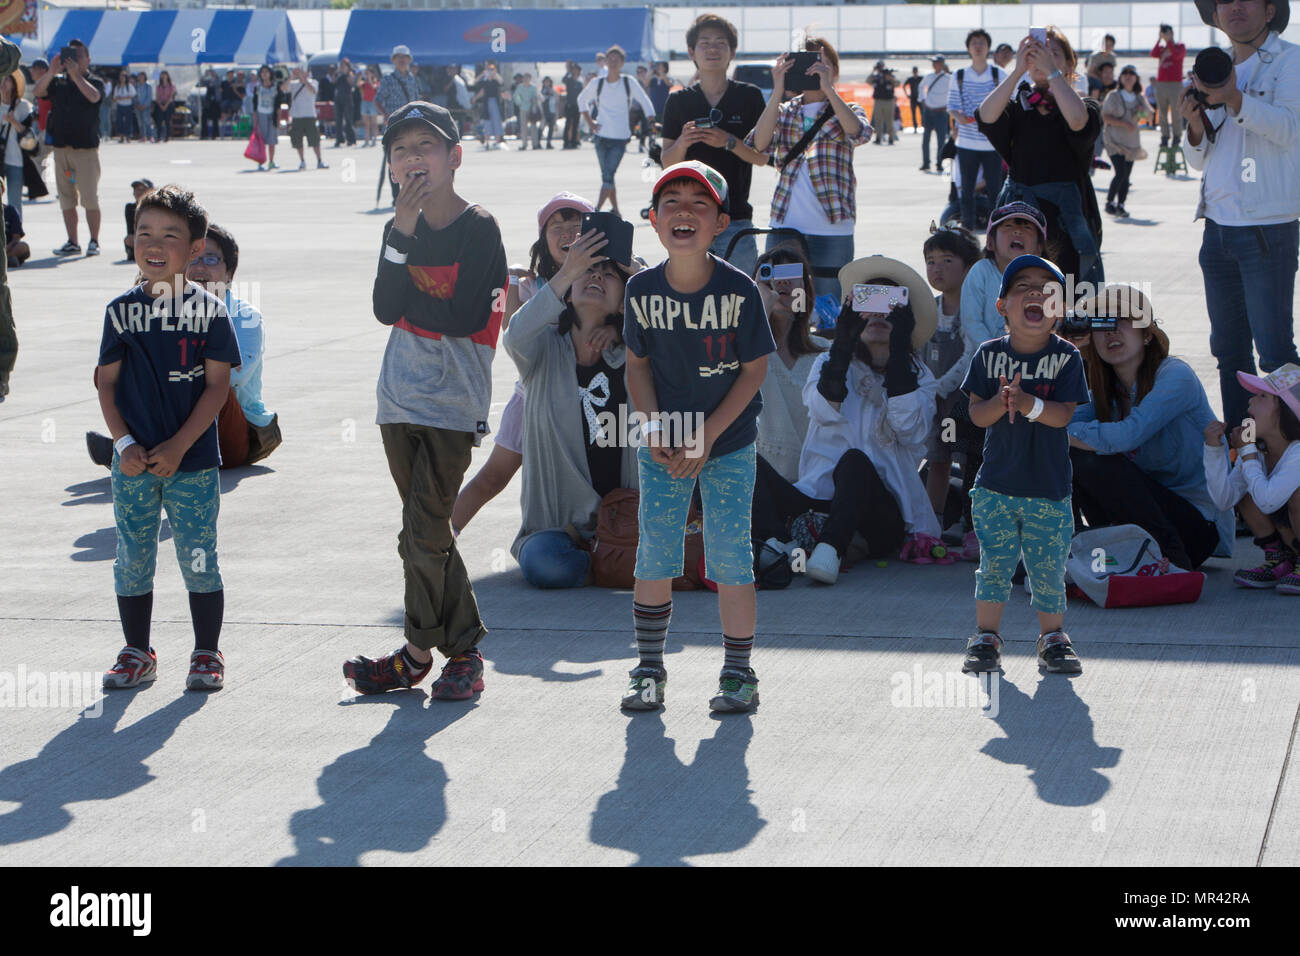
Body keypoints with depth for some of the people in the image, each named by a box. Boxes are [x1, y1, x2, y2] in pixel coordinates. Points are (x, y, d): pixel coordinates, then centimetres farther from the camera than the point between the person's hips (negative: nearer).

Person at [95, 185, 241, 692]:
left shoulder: (208, 310, -5)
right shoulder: (121, 310, 3)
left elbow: (217, 385, -6)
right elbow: (108, 382, 5)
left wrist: (178, 446, -13)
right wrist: (123, 443, -9)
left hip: (193, 460, -3)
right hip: (133, 461, 3)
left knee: (198, 557, 2)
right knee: (132, 558, 9)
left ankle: (207, 655, 15)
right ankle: (137, 654, 22)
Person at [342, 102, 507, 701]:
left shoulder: (479, 228, -8)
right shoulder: (401, 228, 9)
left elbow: (466, 318, -18)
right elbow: (386, 309, -6)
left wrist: (410, 301, -7)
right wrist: (403, 232, -13)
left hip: (452, 403, -6)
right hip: (400, 398, 6)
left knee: (423, 533, -8)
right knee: (427, 533, 9)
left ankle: (417, 654, 6)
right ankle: (463, 648, 19)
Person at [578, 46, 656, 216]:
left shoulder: (629, 83, -3)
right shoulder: (597, 83, 2)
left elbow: (645, 103, 6)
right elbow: (582, 100, 18)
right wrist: (590, 121, 9)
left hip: (620, 138, -3)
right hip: (601, 136, 3)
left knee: (608, 175, -13)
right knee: (606, 175, 6)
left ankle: (596, 210, -16)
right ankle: (615, 210, 17)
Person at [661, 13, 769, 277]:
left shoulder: (749, 96, 4)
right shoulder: (679, 101, 8)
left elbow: (762, 157, 1)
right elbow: (667, 162, 7)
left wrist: (729, 142, -16)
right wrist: (682, 143, -14)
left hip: (736, 218, -1)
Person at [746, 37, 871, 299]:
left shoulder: (846, 110, 8)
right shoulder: (784, 111, 13)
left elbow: (860, 134, -15)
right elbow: (759, 144, -7)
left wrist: (828, 89, -19)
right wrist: (778, 92, -12)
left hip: (832, 230, -2)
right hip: (784, 226, 2)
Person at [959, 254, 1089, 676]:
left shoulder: (1066, 357, -4)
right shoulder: (989, 355, 0)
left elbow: (1063, 415, -13)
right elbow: (977, 414, -4)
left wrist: (1028, 403, -31)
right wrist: (1001, 402, -25)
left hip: (1049, 490, -1)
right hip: (995, 486, 1)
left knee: (1049, 565, 3)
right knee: (994, 562, 4)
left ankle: (1053, 637, 18)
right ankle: (986, 636, 15)